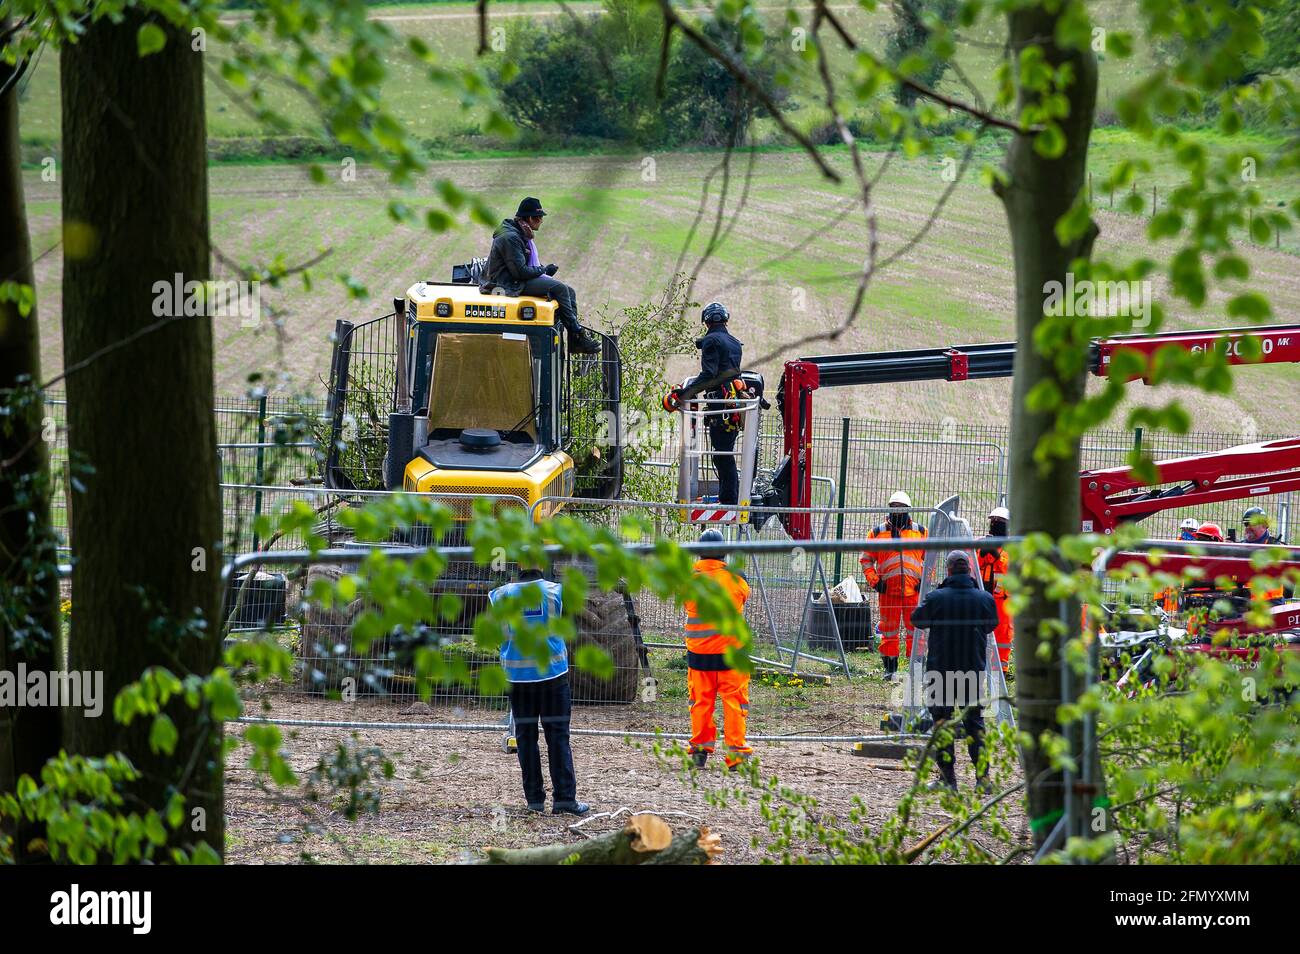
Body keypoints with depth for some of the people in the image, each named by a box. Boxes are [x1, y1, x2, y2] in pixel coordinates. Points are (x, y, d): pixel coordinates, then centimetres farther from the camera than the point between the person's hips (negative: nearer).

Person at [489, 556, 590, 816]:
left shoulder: (503, 594, -2)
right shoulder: (554, 590, -7)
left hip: (518, 675, 1)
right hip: (552, 673, -1)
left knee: (526, 736, 8)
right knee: (557, 736, 1)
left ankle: (534, 799, 6)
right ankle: (564, 798, -4)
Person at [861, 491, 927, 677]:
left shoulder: (920, 532, 9)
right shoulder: (878, 533, 8)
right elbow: (866, 559, 12)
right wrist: (874, 581, 0)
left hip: (914, 590, 0)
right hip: (888, 590, 0)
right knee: (888, 630, 3)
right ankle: (890, 667, 11)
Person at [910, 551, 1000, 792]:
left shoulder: (936, 598, -11)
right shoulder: (985, 599, -4)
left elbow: (916, 620, 4)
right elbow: (992, 625, 12)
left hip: (940, 668, -2)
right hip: (973, 669, 3)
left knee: (941, 719, 5)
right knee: (974, 720, 10)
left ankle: (947, 777, 2)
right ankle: (982, 777, 4)